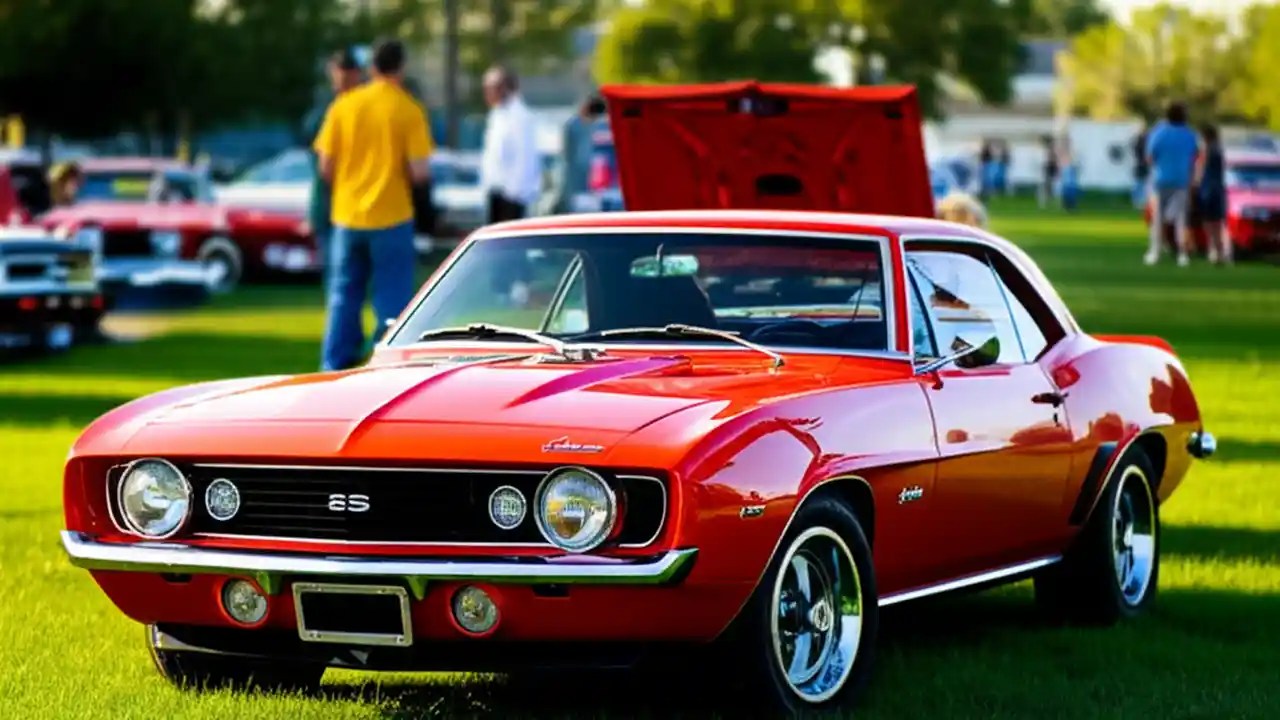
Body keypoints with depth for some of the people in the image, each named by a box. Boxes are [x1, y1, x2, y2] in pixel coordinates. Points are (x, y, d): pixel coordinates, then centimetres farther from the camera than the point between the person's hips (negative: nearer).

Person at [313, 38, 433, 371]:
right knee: (392, 302, 2)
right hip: (391, 218, -3)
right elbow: (419, 171, -13)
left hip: (347, 218, 3)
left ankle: (334, 367, 12)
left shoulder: (343, 105, 1)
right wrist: (420, 175, 10)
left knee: (344, 297, 12)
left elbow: (326, 167, 2)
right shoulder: (408, 110, -8)